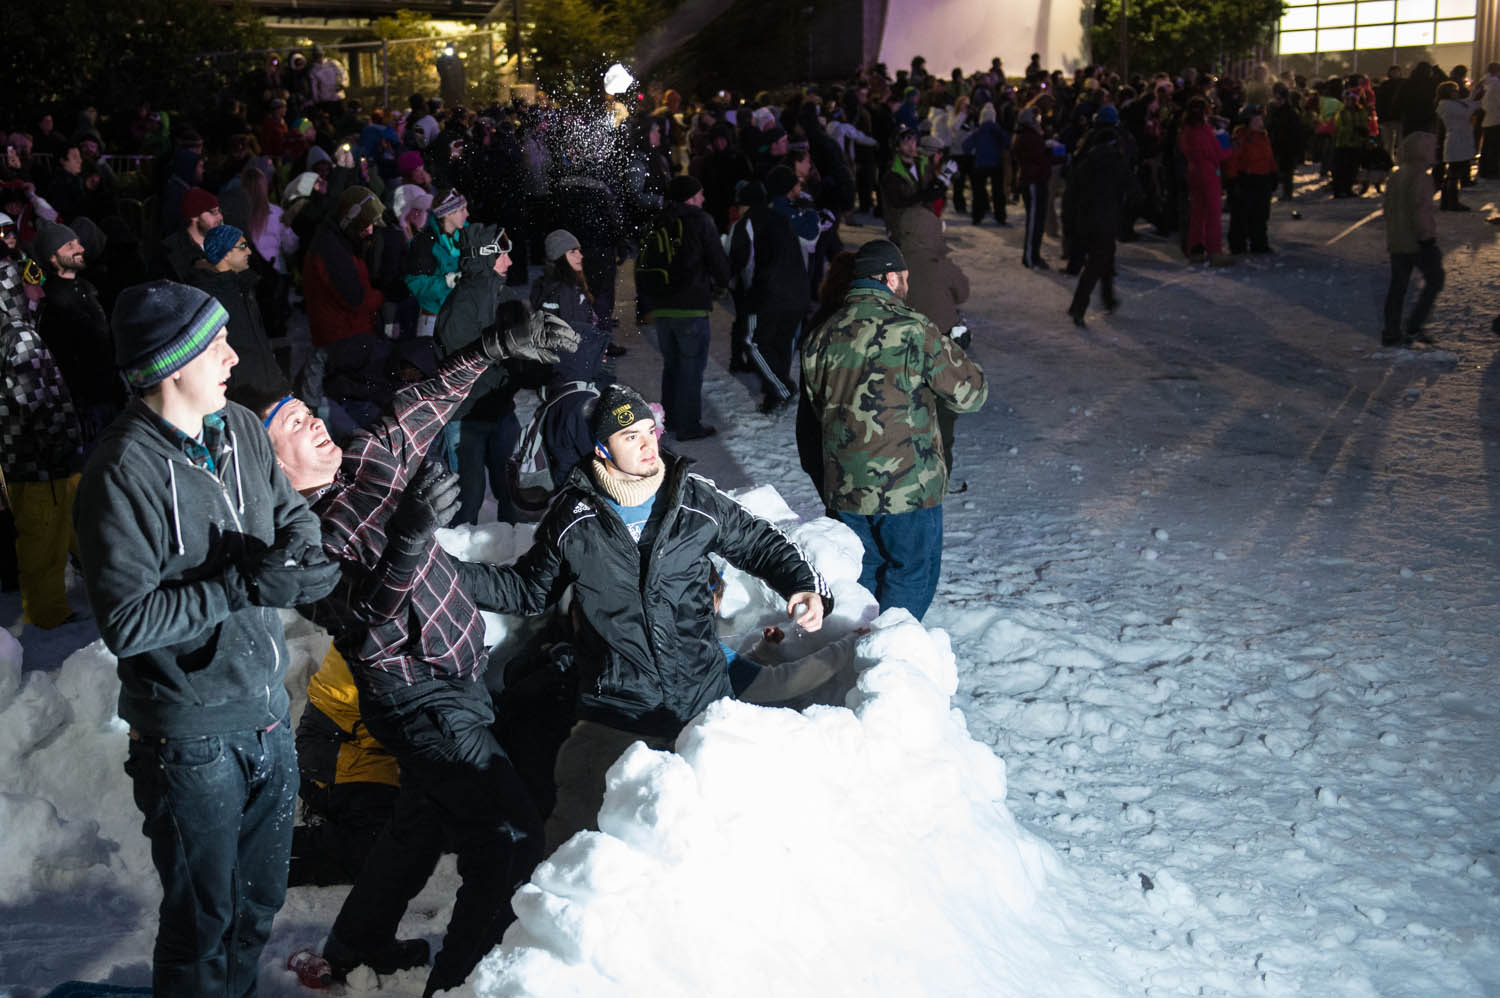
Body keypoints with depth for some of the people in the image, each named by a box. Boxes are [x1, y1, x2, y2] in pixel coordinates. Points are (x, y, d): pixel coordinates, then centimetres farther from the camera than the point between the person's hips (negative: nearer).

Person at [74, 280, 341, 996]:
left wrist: (297, 550, -12)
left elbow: (293, 514, 11)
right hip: (192, 740, -7)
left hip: (268, 713, 7)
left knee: (260, 904, 24)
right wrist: (244, 586, -25)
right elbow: (126, 622, -23)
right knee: (204, 923, 13)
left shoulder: (242, 429, 0)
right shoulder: (123, 475, -22)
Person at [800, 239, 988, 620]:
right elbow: (970, 393, -9)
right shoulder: (913, 330, -15)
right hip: (907, 486, -6)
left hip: (844, 487, 6)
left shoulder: (821, 336, 3)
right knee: (913, 573, 11)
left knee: (863, 571, 21)